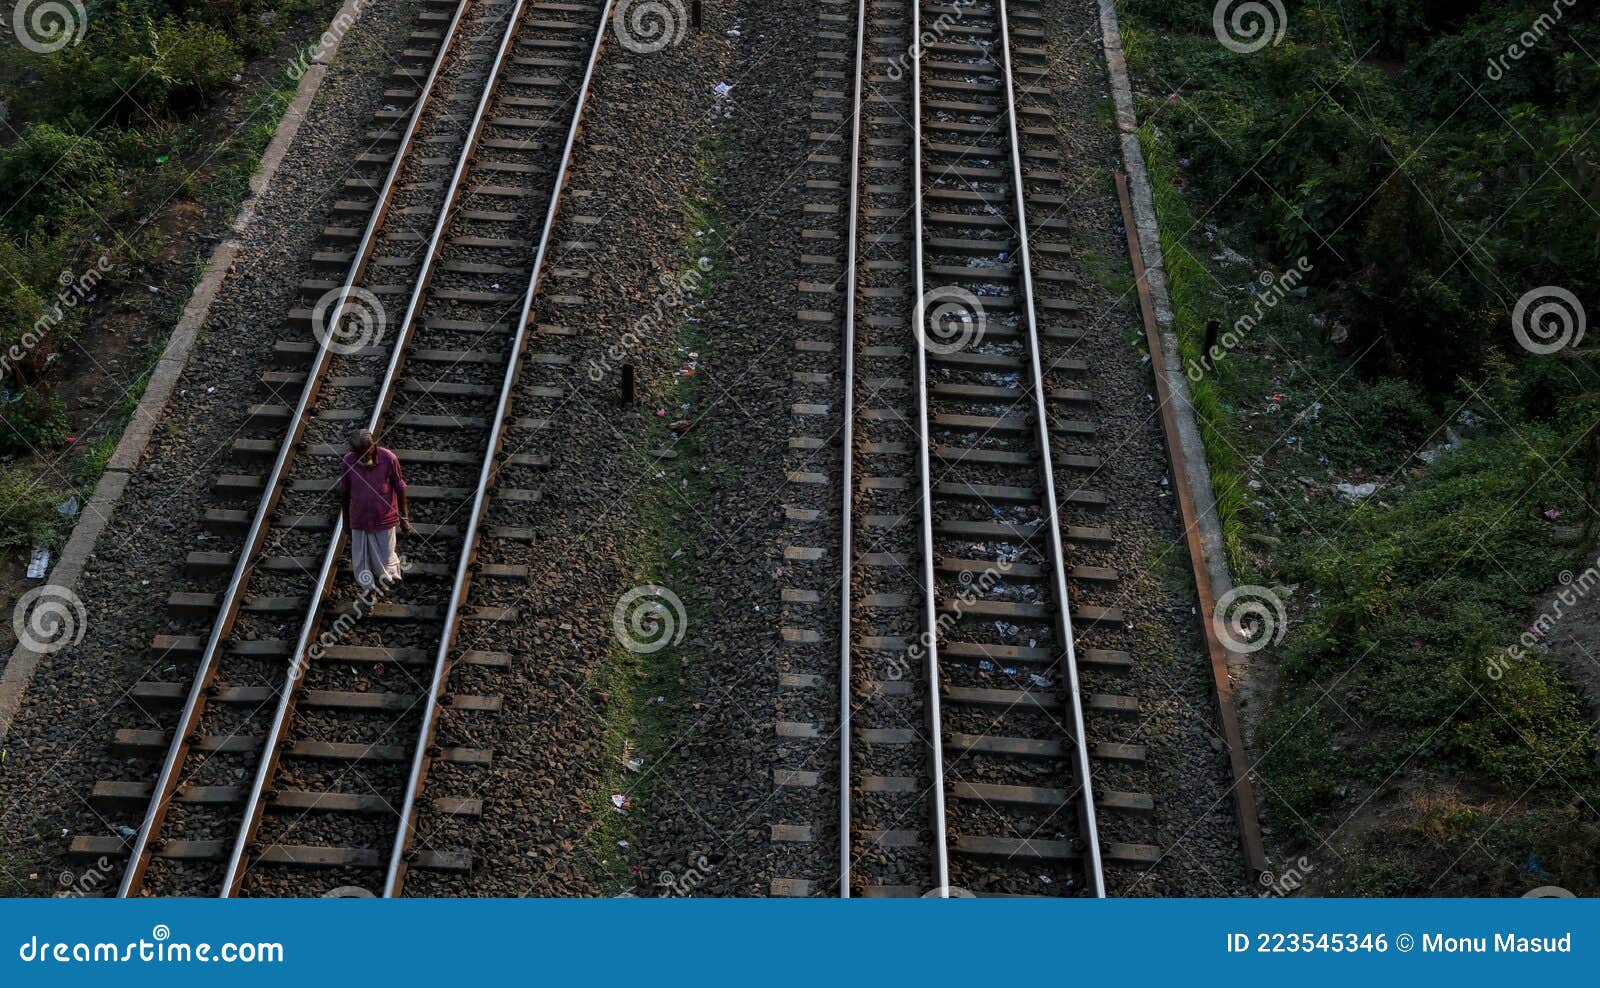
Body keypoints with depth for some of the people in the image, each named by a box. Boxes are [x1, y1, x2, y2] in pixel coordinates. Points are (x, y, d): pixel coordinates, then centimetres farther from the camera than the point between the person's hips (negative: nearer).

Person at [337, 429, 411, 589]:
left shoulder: (389, 459, -19)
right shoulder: (348, 461, -13)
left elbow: (399, 488, -6)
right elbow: (343, 492, 1)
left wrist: (404, 517, 1)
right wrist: (346, 520, 11)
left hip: (384, 521, -1)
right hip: (358, 521, 2)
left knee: (386, 566, 10)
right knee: (360, 564, 12)